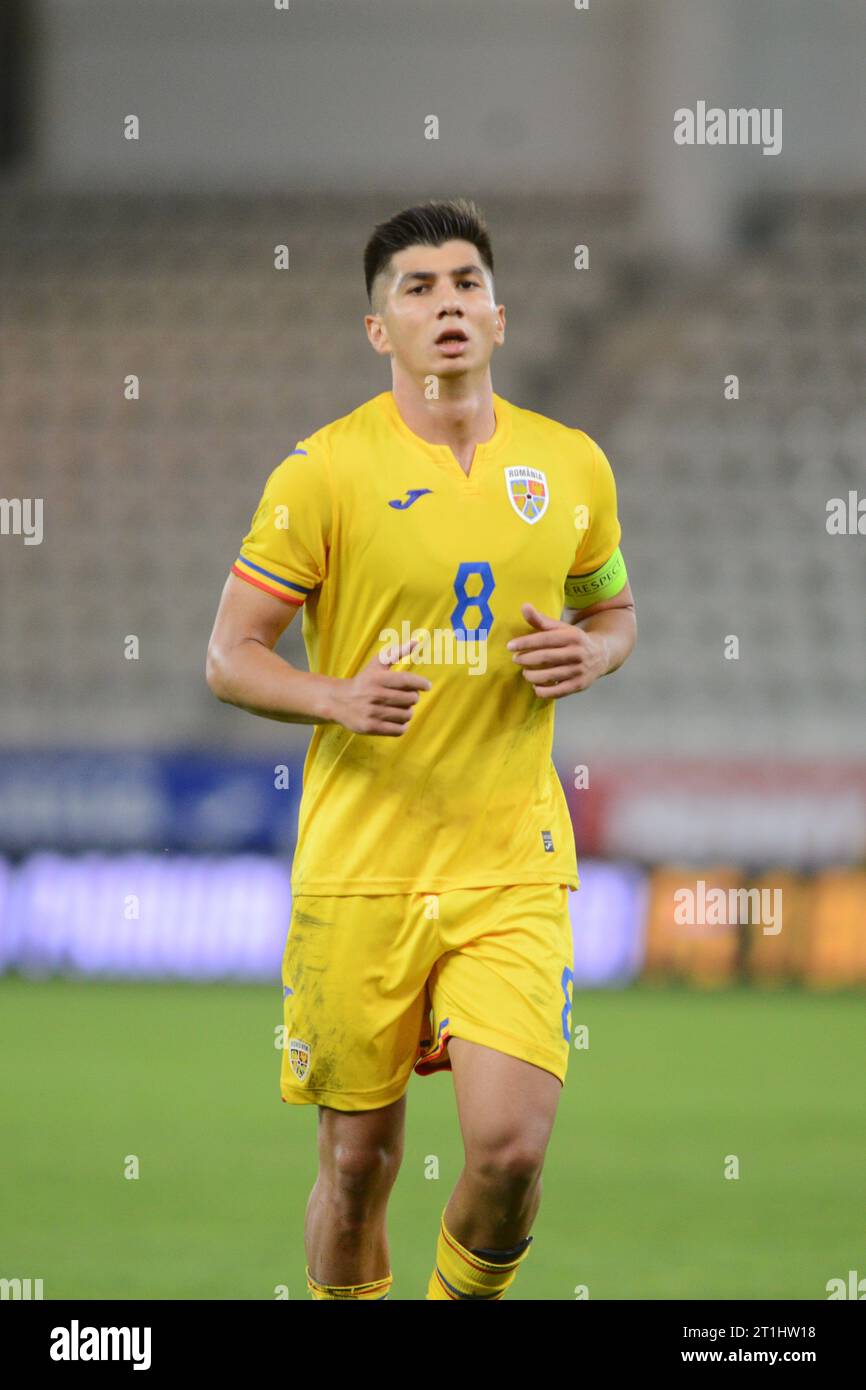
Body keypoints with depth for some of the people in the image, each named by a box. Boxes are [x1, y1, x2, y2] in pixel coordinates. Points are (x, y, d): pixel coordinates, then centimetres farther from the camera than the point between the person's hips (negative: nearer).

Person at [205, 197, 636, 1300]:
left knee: (510, 1145, -13)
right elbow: (229, 658, -1)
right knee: (358, 1161, 4)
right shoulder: (324, 471, -4)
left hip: (511, 862, 2)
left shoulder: (571, 465, 6)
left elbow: (614, 608, 22)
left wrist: (591, 652, -2)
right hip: (357, 866, -1)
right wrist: (335, 697, -21)